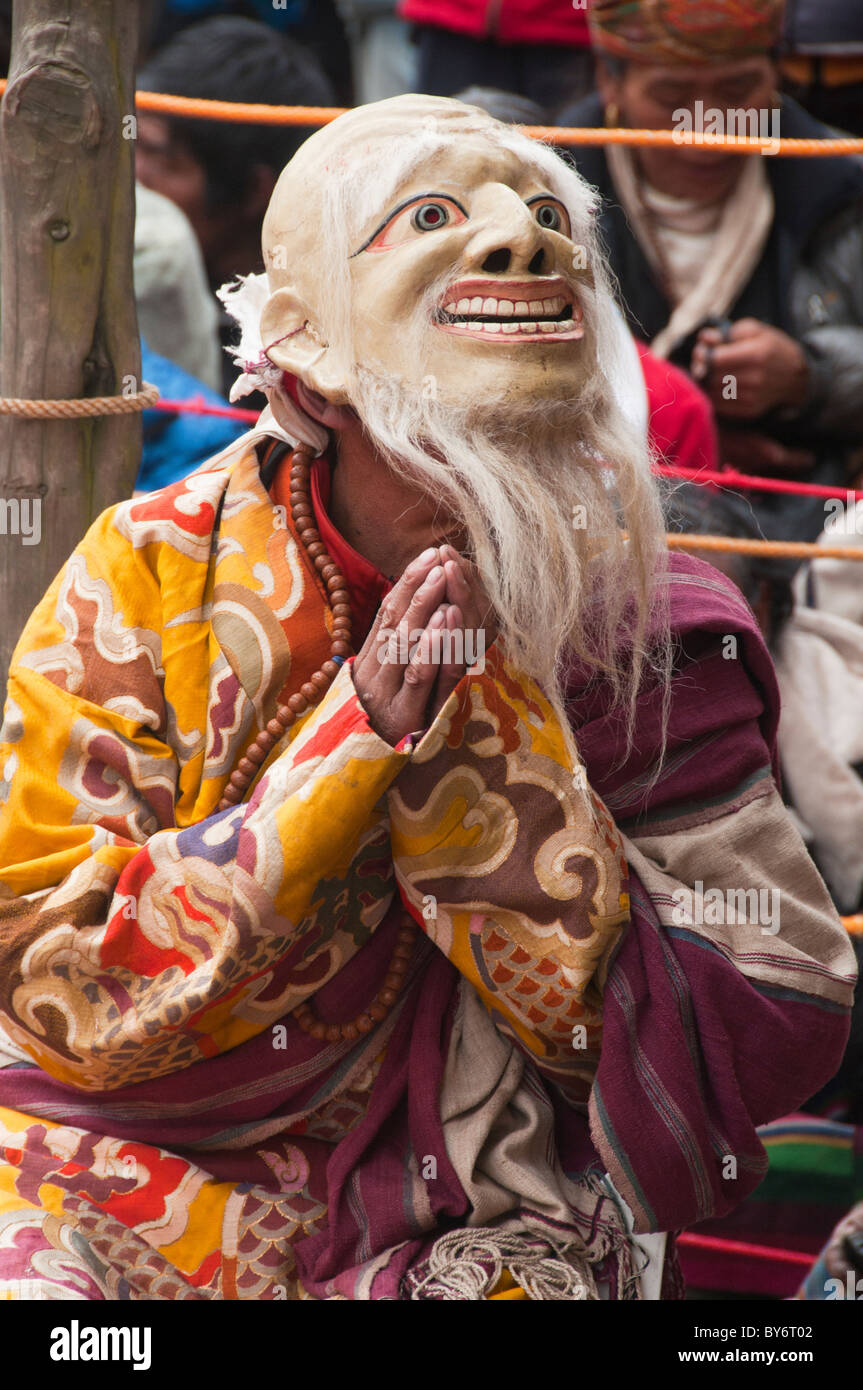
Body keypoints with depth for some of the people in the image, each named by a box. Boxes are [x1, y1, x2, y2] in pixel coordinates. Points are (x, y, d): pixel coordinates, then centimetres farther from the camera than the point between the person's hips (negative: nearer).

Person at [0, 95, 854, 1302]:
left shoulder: (639, 624, -5)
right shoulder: (152, 572, -8)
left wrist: (486, 726, -18)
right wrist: (356, 742, -22)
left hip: (458, 1222, 1)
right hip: (129, 1166, -1)